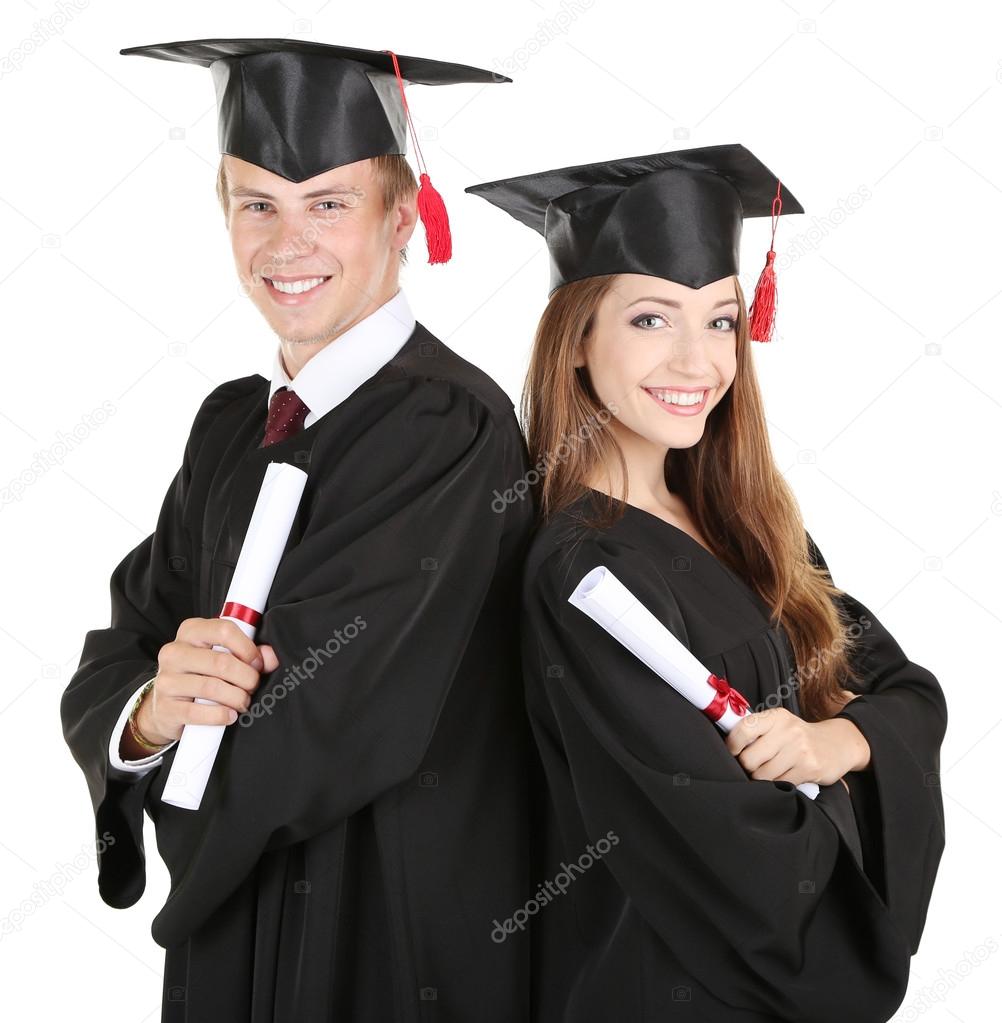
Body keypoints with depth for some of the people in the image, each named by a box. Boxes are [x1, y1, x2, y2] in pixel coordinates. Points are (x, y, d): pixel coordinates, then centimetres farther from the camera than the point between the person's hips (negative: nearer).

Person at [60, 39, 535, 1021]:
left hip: (409, 941, -6)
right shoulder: (229, 425, 2)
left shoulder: (452, 427, -19)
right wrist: (146, 713, -23)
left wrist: (187, 715, -7)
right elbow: (113, 668, -2)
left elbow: (314, 719, -24)